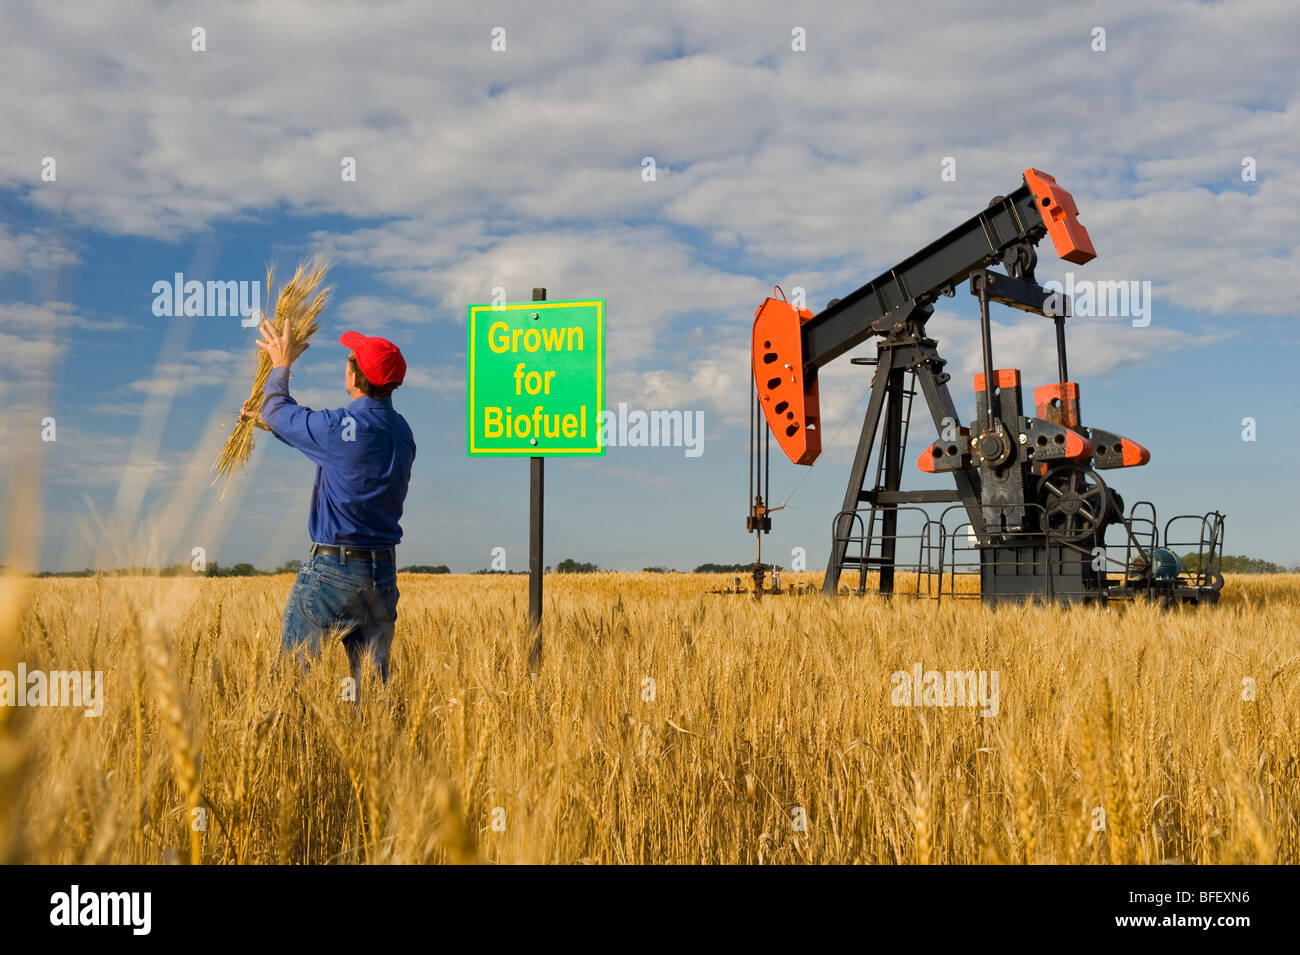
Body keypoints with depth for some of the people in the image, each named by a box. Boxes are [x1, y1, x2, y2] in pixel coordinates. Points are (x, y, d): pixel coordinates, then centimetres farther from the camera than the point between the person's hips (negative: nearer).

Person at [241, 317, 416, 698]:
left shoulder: (341, 427, -16)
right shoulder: (402, 431, 7)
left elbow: (277, 410, 3)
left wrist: (281, 365, 20)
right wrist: (269, 421, 29)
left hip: (333, 568, -6)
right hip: (383, 571, 6)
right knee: (373, 676, 9)